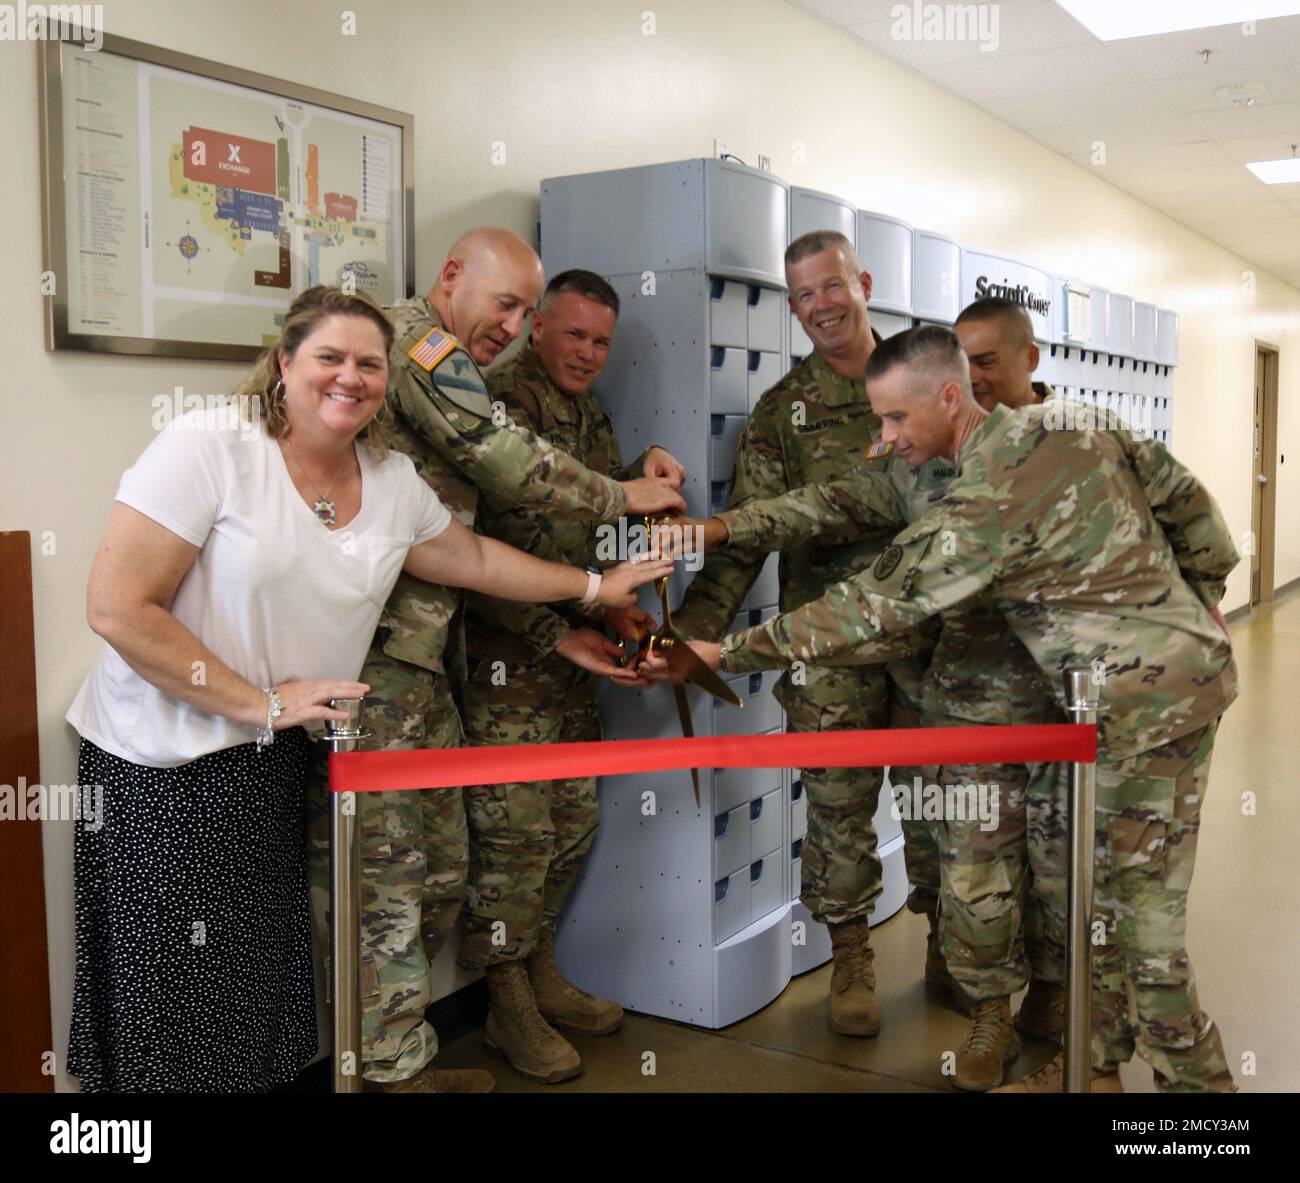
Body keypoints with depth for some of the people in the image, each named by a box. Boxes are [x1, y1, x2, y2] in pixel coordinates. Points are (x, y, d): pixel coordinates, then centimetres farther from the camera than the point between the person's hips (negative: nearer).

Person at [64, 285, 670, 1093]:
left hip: (276, 758, 5)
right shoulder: (211, 448, -15)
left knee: (262, 985, 10)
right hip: (164, 761, -5)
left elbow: (475, 559, 20)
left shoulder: (393, 482, 4)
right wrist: (262, 704, -18)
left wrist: (597, 585, 21)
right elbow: (118, 607, -18)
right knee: (176, 998, 1)